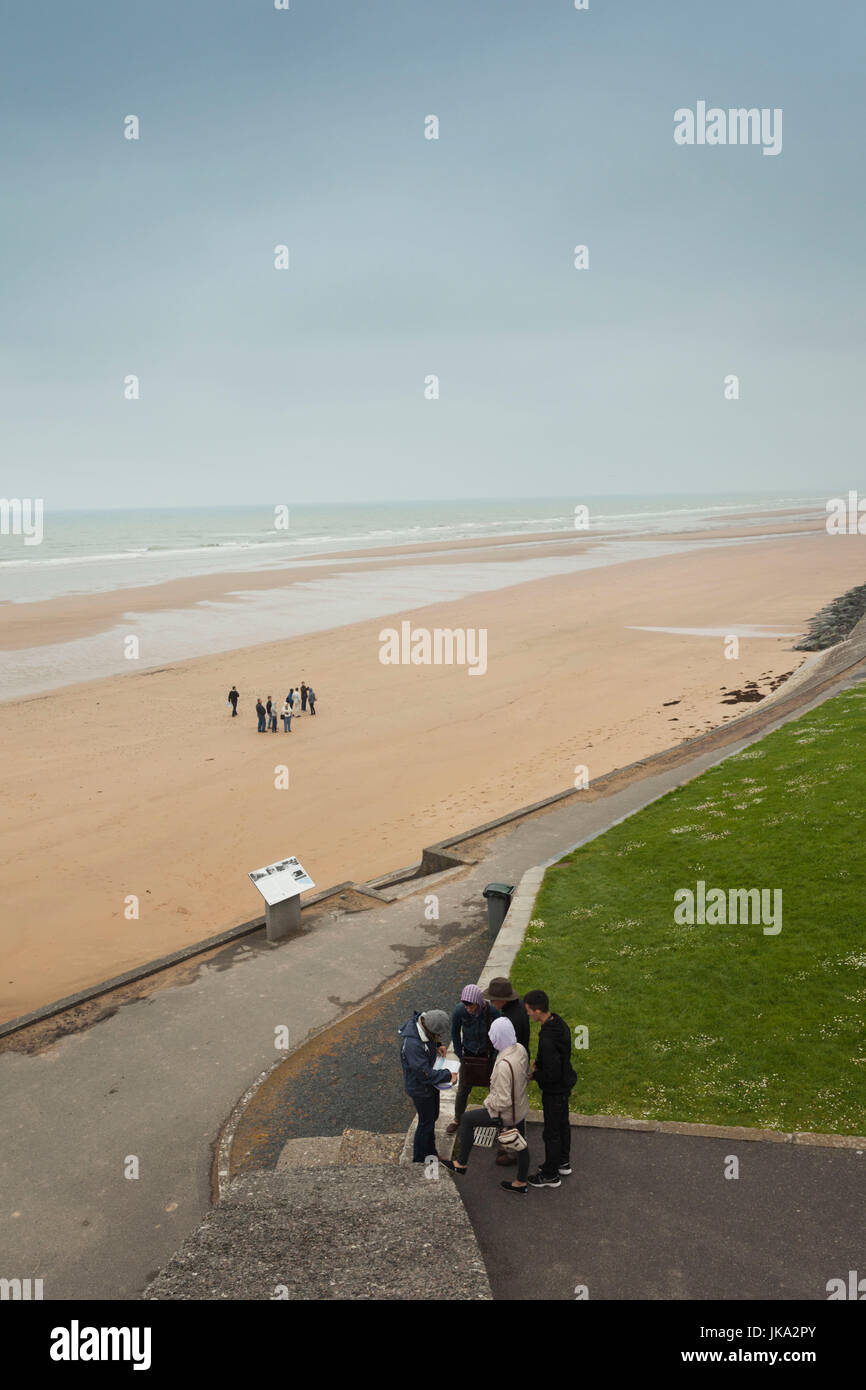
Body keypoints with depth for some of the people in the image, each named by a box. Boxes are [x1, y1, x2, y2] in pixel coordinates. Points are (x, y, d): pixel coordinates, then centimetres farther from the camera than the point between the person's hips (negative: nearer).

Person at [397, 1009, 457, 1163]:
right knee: (426, 1122, 8)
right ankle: (419, 1160, 29)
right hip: (420, 1088, -9)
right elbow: (425, 1074, -34)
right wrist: (448, 1075, -24)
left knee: (433, 1116, 24)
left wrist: (437, 1046, -6)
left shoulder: (426, 1028, -13)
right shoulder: (412, 1044, -39)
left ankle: (430, 1153, 45)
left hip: (431, 1083, 9)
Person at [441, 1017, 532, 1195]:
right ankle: (521, 1183, 44)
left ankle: (461, 1164, 26)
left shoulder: (504, 1065, -36)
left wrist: (488, 1103, -11)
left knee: (467, 1119, 10)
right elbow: (526, 1076, 8)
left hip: (506, 1113, -8)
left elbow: (503, 1101, -31)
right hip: (521, 1107, 8)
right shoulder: (520, 1049, -10)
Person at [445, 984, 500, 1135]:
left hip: (488, 1053, -1)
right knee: (463, 1088, 8)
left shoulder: (492, 1011, -29)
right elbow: (455, 1032, -5)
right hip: (469, 1053, 1)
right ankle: (457, 1119, 29)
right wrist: (460, 1055, 0)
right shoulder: (459, 1011, -25)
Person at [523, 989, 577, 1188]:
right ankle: (564, 1162, 45)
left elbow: (552, 1074, -31)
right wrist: (538, 1063, 4)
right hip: (565, 1083, 9)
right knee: (562, 1124, 26)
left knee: (551, 1132, 10)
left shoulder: (547, 1039, -36)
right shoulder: (559, 1023, -7)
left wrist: (534, 1076, -13)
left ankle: (551, 1175, 27)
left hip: (555, 1090, -9)